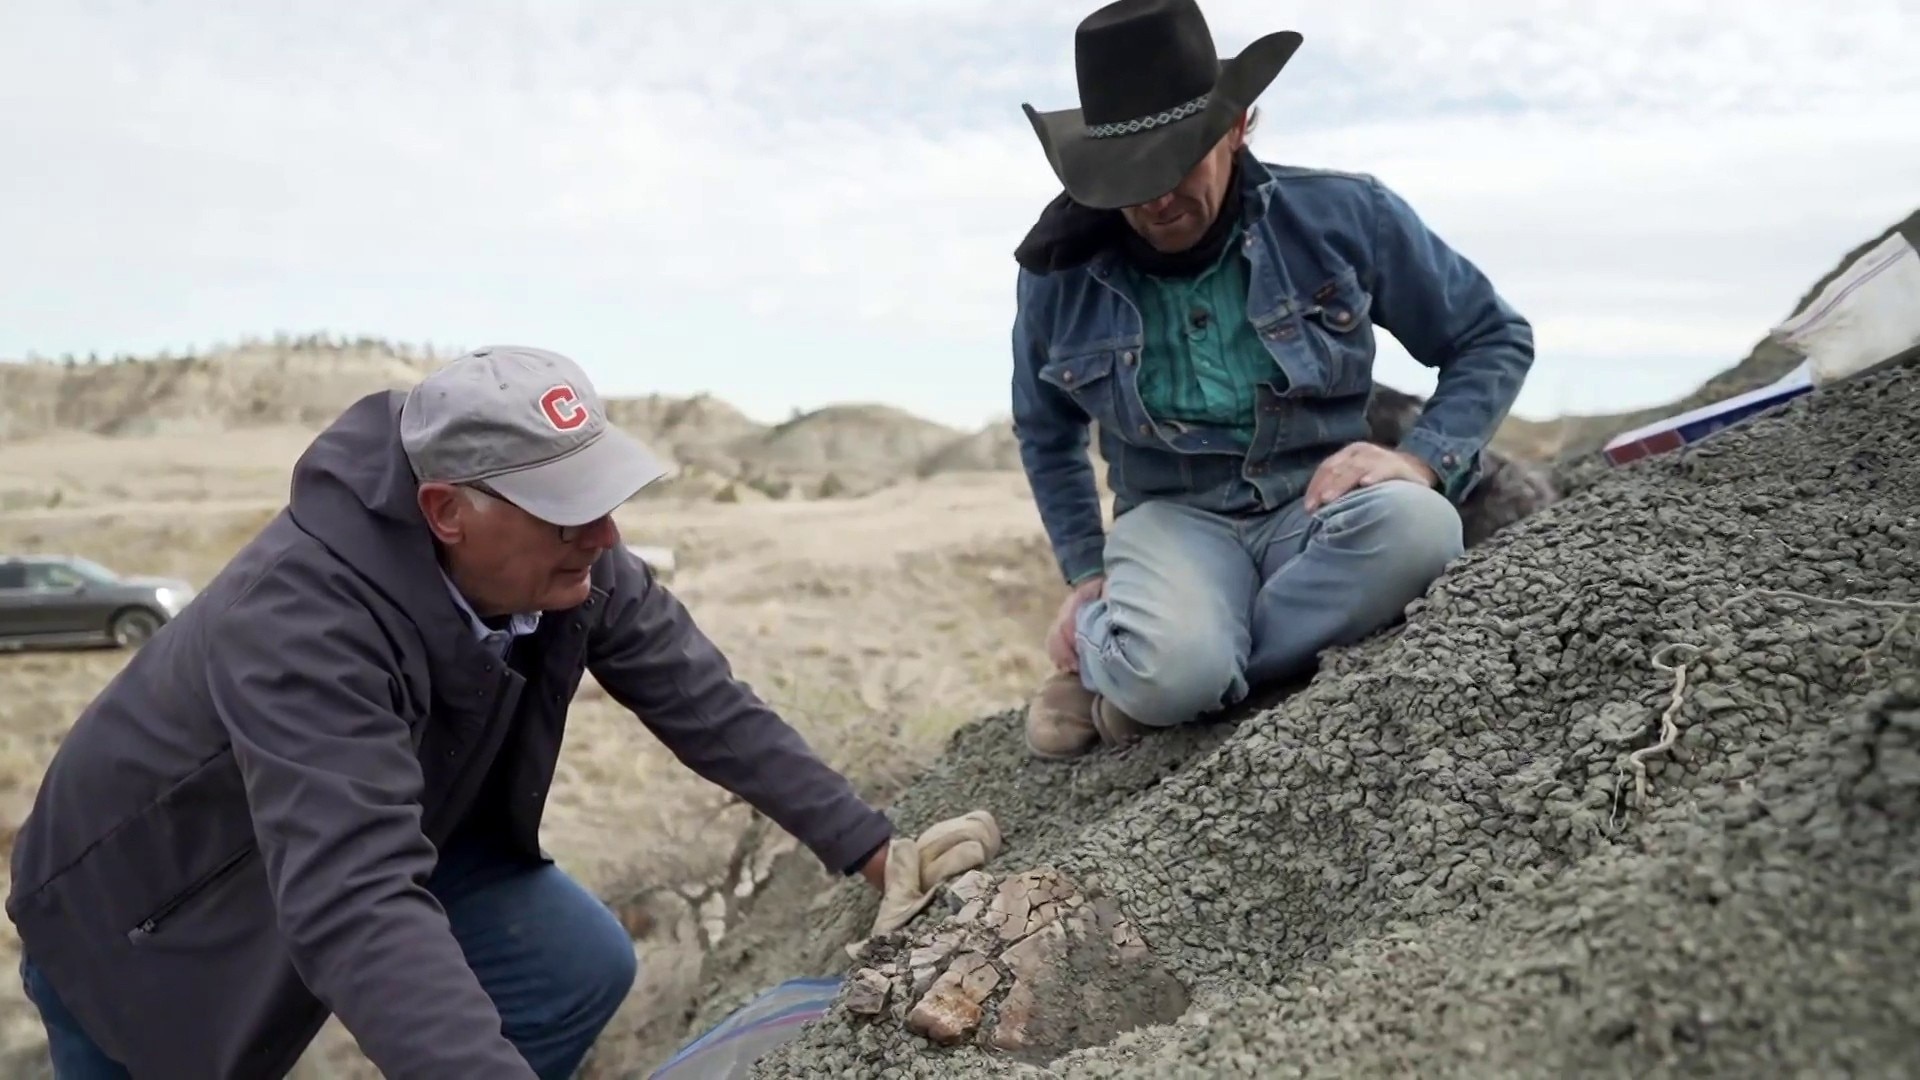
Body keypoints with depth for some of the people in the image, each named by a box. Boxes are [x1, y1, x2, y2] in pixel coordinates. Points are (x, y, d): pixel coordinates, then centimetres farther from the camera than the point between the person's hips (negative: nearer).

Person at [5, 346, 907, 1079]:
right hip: (143, 907, -5)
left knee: (582, 968, -10)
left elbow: (705, 702, -13)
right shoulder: (304, 620, -41)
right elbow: (353, 906, -50)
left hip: (388, 838, 5)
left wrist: (865, 844, -14)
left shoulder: (568, 565, -22)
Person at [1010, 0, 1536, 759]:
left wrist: (1423, 457, -12)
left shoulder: (1343, 215, -7)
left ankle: (1117, 669, -17)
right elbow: (1047, 436, 15)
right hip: (1176, 516, -2)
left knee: (1414, 523, -35)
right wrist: (1085, 573, 7)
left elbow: (1495, 339, 5)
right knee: (1172, 669, -37)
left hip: (1318, 504, 2)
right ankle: (1100, 644, 2)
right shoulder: (1062, 267, -4)